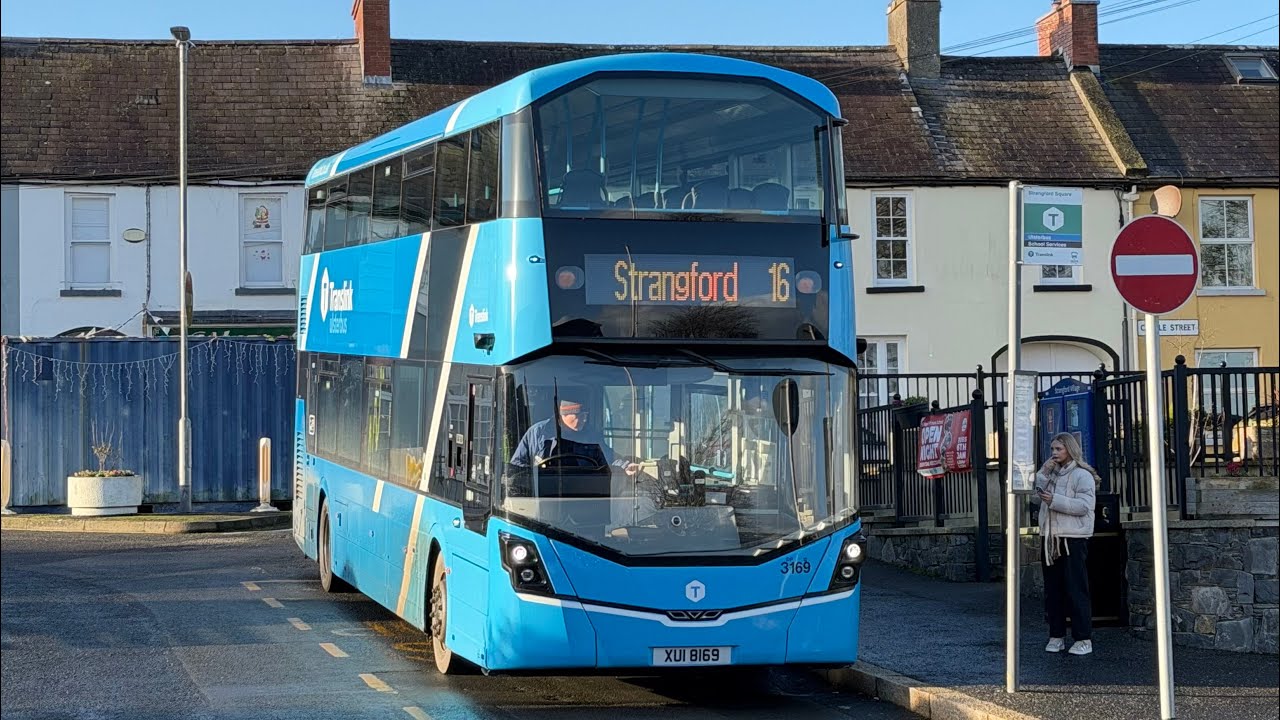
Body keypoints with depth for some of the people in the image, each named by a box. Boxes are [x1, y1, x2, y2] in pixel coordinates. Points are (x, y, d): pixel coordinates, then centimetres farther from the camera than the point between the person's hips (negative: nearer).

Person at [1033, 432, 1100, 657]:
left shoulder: (1082, 475, -5)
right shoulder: (1050, 473, 17)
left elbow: (1084, 505, -16)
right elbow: (1035, 497, 9)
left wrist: (1055, 501, -20)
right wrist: (1042, 475, -1)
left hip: (1073, 539, -7)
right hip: (1050, 538, 7)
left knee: (1076, 589, -7)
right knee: (1053, 589, 9)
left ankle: (1084, 638, -5)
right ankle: (1056, 636, 15)